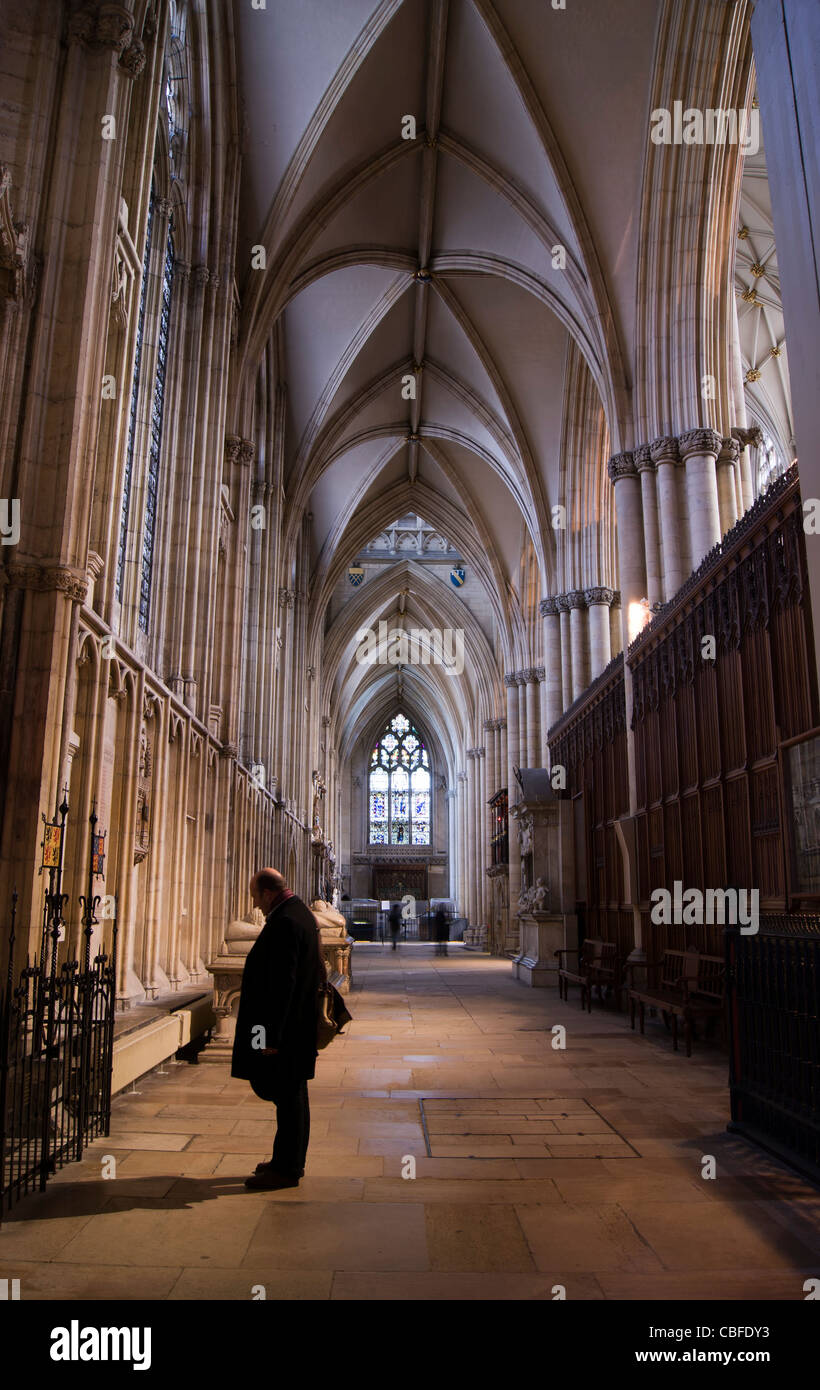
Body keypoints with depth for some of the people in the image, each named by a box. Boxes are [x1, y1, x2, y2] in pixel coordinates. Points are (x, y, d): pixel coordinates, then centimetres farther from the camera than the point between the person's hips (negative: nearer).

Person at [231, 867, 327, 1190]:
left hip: (286, 1026, -11)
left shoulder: (285, 922, -21)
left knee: (287, 1095, 0)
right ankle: (289, 1161, 29)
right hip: (298, 1023, 11)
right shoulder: (300, 913, 11)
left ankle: (287, 1169, 11)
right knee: (290, 1094, 18)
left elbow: (283, 983, -25)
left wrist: (272, 1034, -22)